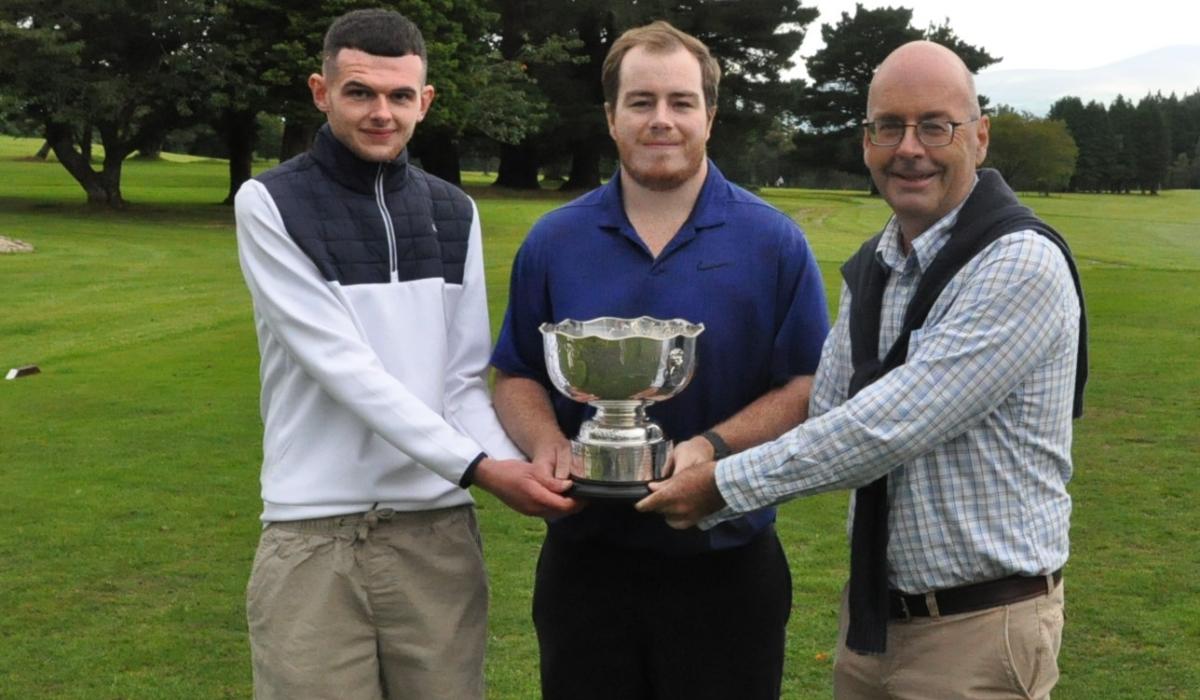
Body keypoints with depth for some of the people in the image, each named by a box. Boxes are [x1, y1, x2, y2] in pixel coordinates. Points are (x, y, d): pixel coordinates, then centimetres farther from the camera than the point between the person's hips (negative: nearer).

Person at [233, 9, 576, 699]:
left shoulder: (454, 213, 9)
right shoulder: (270, 204, -5)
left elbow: (466, 377, 5)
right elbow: (343, 366, -14)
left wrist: (517, 468, -15)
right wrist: (479, 467, -21)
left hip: (437, 526, 3)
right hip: (314, 534, -3)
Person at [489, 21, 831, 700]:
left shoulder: (773, 241, -3)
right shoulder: (554, 242, 4)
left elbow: (808, 386, -5)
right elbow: (517, 377, 9)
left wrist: (713, 448, -20)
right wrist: (547, 442, -12)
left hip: (727, 567, -1)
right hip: (585, 560, 2)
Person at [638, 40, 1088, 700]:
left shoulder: (1021, 263, -19)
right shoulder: (869, 270, 7)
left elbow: (890, 425, -25)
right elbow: (822, 419, 6)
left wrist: (725, 484, -18)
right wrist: (690, 486, -6)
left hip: (978, 627, -7)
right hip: (873, 612, 7)